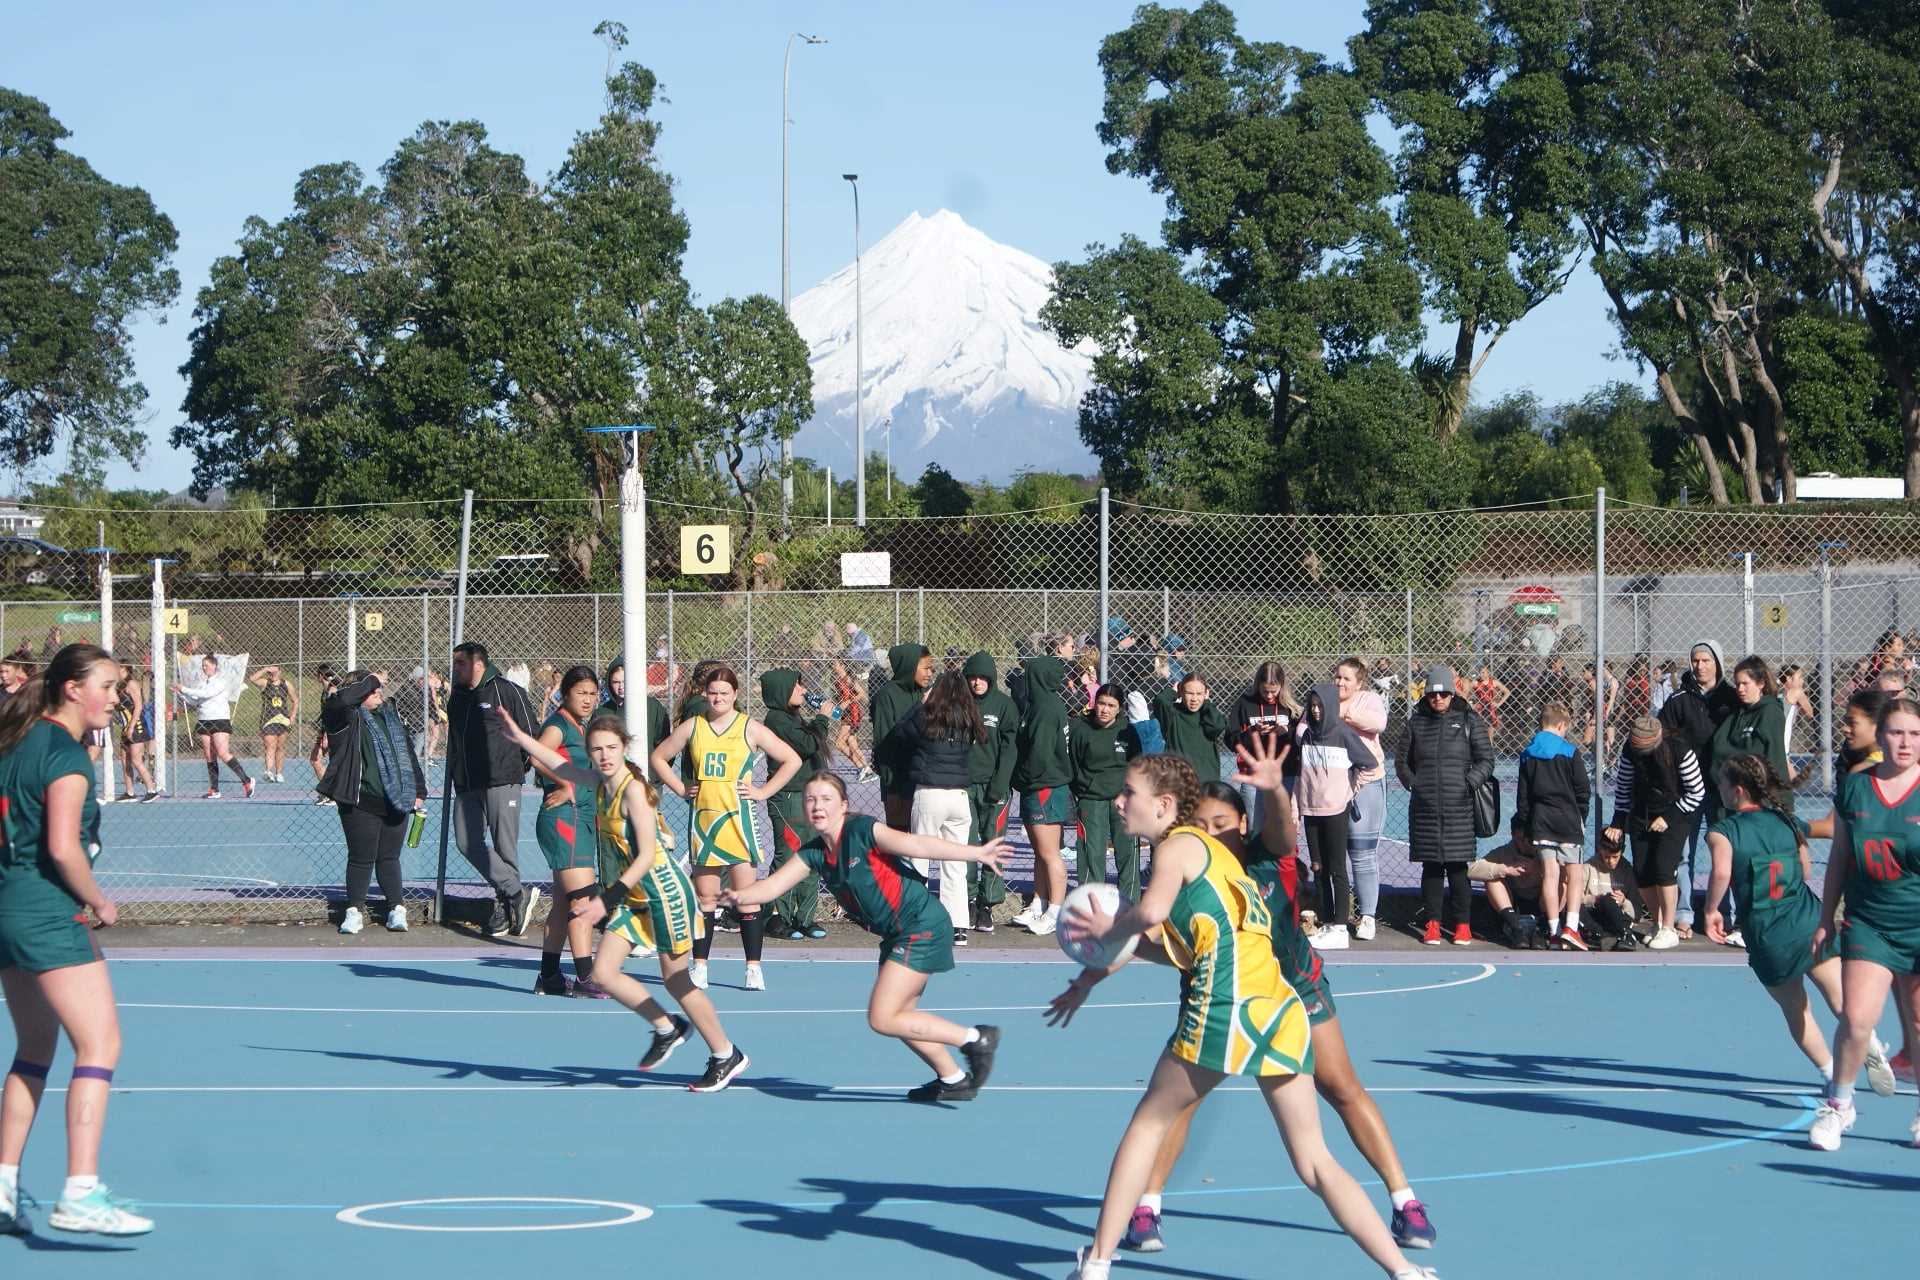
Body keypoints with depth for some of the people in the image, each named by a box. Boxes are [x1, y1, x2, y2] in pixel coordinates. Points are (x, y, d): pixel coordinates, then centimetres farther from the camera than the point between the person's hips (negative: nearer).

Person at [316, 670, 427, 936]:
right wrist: (370, 680, -16)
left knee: (389, 858, 11)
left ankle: (397, 908, 16)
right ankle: (355, 911, 13)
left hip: (396, 804, 5)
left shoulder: (393, 718, 15)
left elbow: (409, 754, 20)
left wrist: (418, 792, 16)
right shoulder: (346, 718, -4)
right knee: (361, 859, 2)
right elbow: (340, 700, -28)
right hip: (361, 803, -5)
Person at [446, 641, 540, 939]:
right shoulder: (458, 696, 16)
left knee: (504, 845, -4)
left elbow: (530, 733, -4)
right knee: (468, 842, -4)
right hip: (466, 785, 7)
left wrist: (521, 767, 1)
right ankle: (517, 894, -2)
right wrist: (454, 772, 18)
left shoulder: (507, 691, -6)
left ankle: (506, 904, 4)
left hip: (501, 781, -7)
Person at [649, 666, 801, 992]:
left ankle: (754, 969, -2)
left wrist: (763, 792, -3)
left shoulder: (749, 728, 1)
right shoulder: (693, 727, 8)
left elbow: (791, 761, 3)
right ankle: (699, 968, 9)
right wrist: (681, 788, 7)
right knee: (704, 898, 4)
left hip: (738, 818, -2)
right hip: (702, 817, 2)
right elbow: (659, 758, 18)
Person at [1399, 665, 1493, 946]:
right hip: (1425, 807, 2)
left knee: (1457, 867, -2)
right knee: (1431, 867, 4)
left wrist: (1469, 783, -7)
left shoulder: (1468, 721, 3)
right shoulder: (1416, 722, 9)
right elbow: (1402, 761, 18)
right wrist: (1413, 783, 4)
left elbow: (1486, 761, 5)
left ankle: (1462, 924, 6)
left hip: (1459, 806, -2)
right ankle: (1433, 923, 10)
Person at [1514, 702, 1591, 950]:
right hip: (1567, 819, -3)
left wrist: (1525, 825, 15)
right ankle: (1570, 927, -13)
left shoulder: (1528, 755, 5)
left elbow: (1523, 795, 8)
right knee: (1574, 874, 0)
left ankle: (1554, 929, 4)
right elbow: (1583, 790, -4)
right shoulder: (1569, 753, -6)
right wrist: (1580, 817, 11)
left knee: (1549, 874, 5)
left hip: (1540, 821, 3)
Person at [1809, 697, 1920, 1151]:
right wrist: (1826, 919, 13)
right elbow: (1839, 857, 12)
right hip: (1868, 923, 1)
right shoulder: (1854, 787, 4)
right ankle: (1838, 1104, 10)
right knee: (1856, 1017, -12)